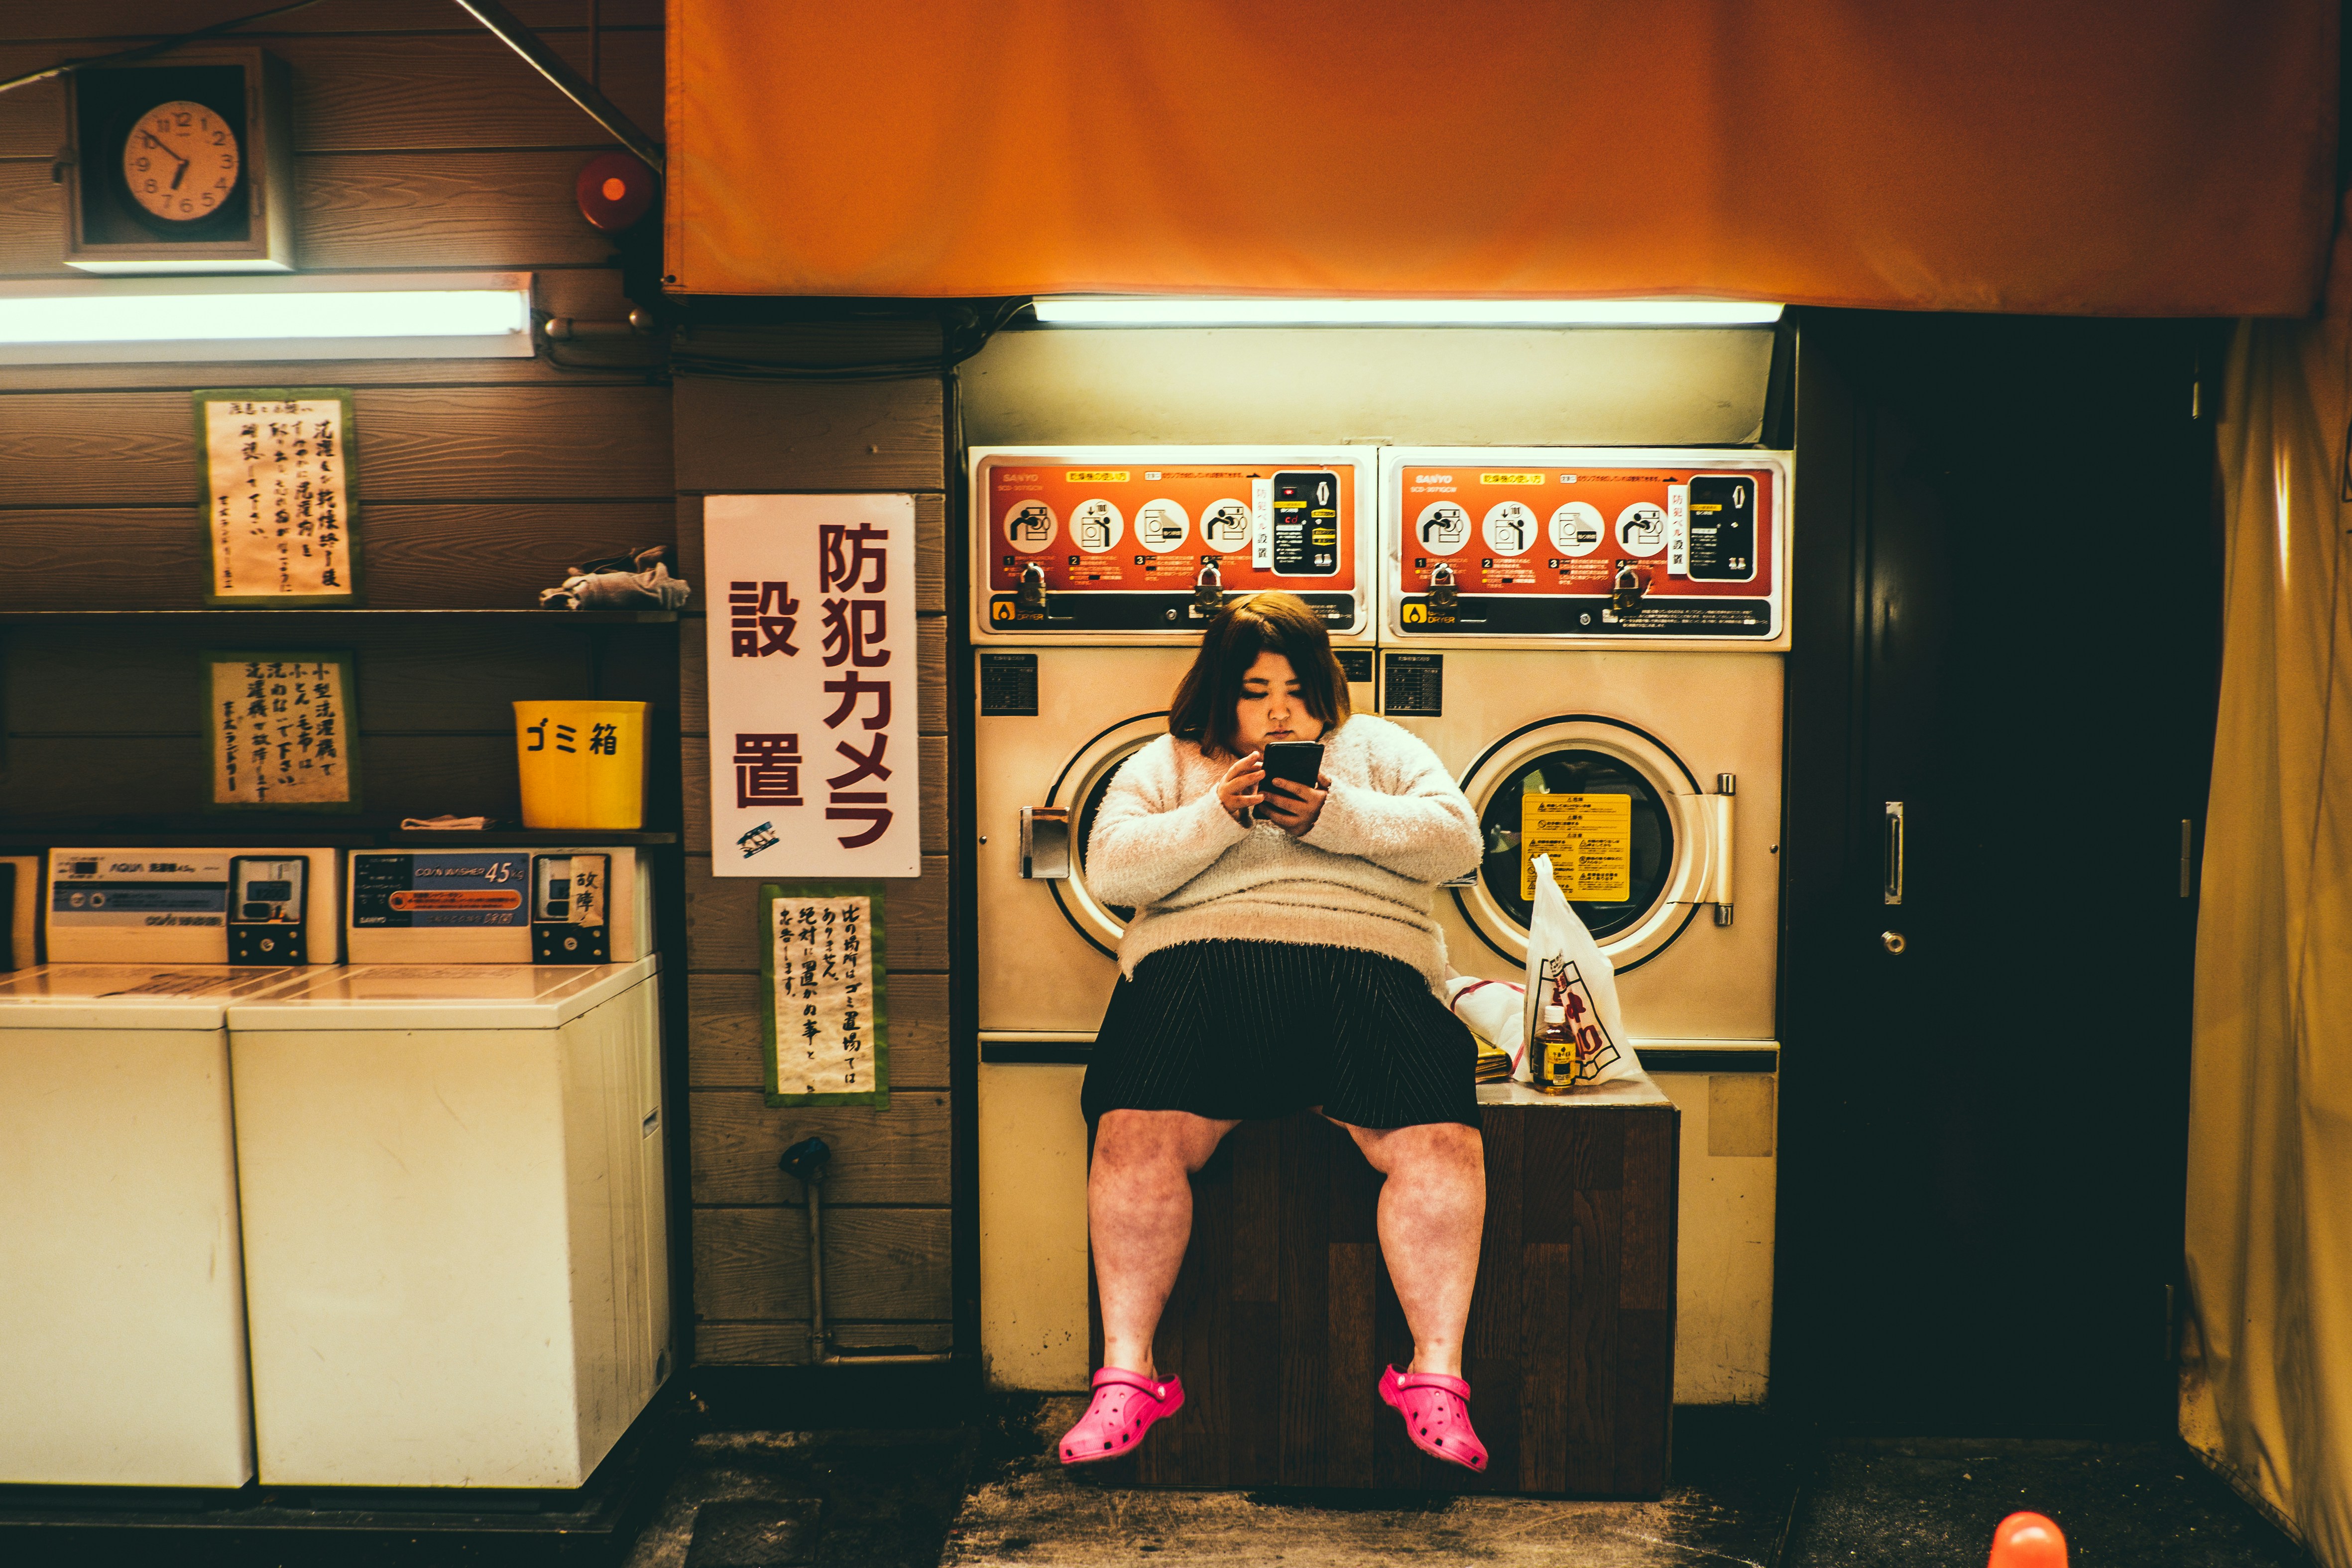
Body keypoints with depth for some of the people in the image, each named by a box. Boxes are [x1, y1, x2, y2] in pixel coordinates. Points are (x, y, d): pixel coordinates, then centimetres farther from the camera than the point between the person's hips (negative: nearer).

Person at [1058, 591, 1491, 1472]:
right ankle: (1126, 1372, -9)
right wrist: (1219, 815, -6)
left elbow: (1456, 838, 9)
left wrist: (1334, 816, -5)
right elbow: (1108, 868, 7)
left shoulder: (1378, 748, 25)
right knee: (1136, 1137, -28)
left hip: (1362, 969, 1)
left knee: (1444, 1145, -25)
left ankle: (1436, 1372, -6)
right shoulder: (1167, 762, 23)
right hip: (1201, 966, 0)